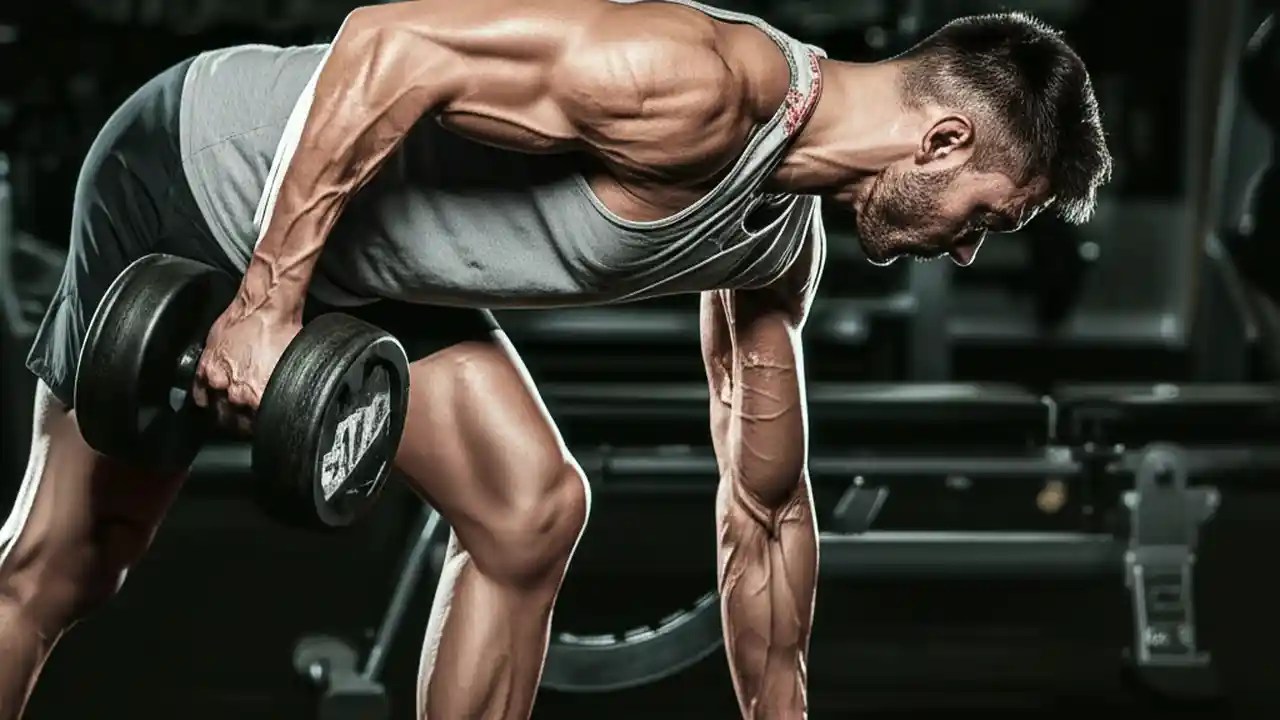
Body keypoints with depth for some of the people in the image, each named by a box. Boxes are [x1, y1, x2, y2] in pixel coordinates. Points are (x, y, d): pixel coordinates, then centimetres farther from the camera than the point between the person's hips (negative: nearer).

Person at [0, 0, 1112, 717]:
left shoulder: (786, 246, 0)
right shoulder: (699, 91, -30)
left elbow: (764, 515, 10)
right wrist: (265, 302, -31)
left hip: (362, 259, 8)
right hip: (199, 175, -8)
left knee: (532, 511, -2)